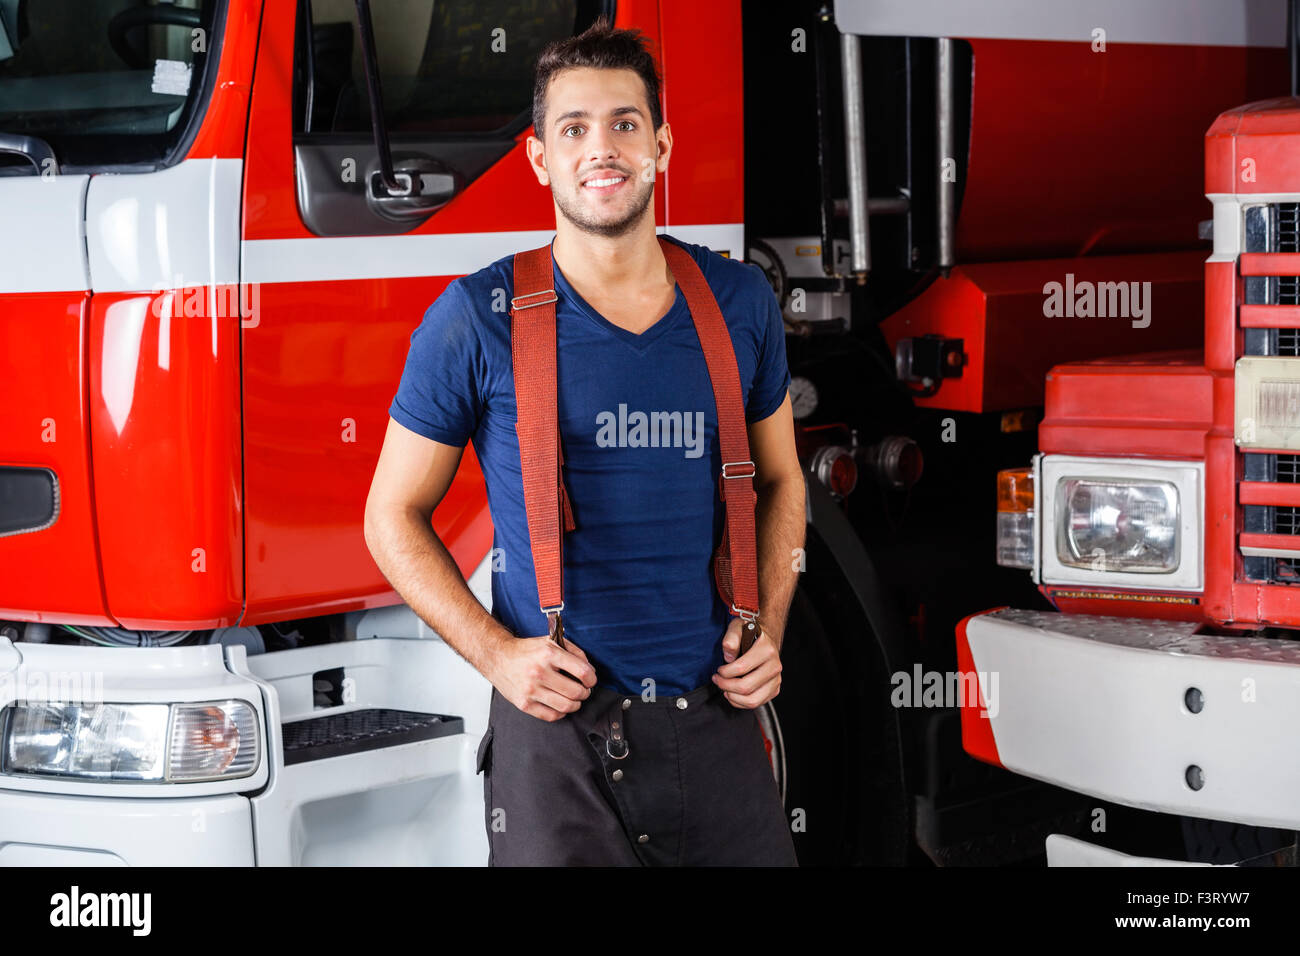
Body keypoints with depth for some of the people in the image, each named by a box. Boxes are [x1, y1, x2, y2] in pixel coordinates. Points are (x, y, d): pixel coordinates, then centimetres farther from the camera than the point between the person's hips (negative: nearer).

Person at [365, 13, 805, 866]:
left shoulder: (739, 302, 7)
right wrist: (495, 653, -9)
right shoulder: (478, 320, -3)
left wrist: (768, 629, 5)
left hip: (715, 725, 3)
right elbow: (395, 516, 3)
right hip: (557, 738, -3)